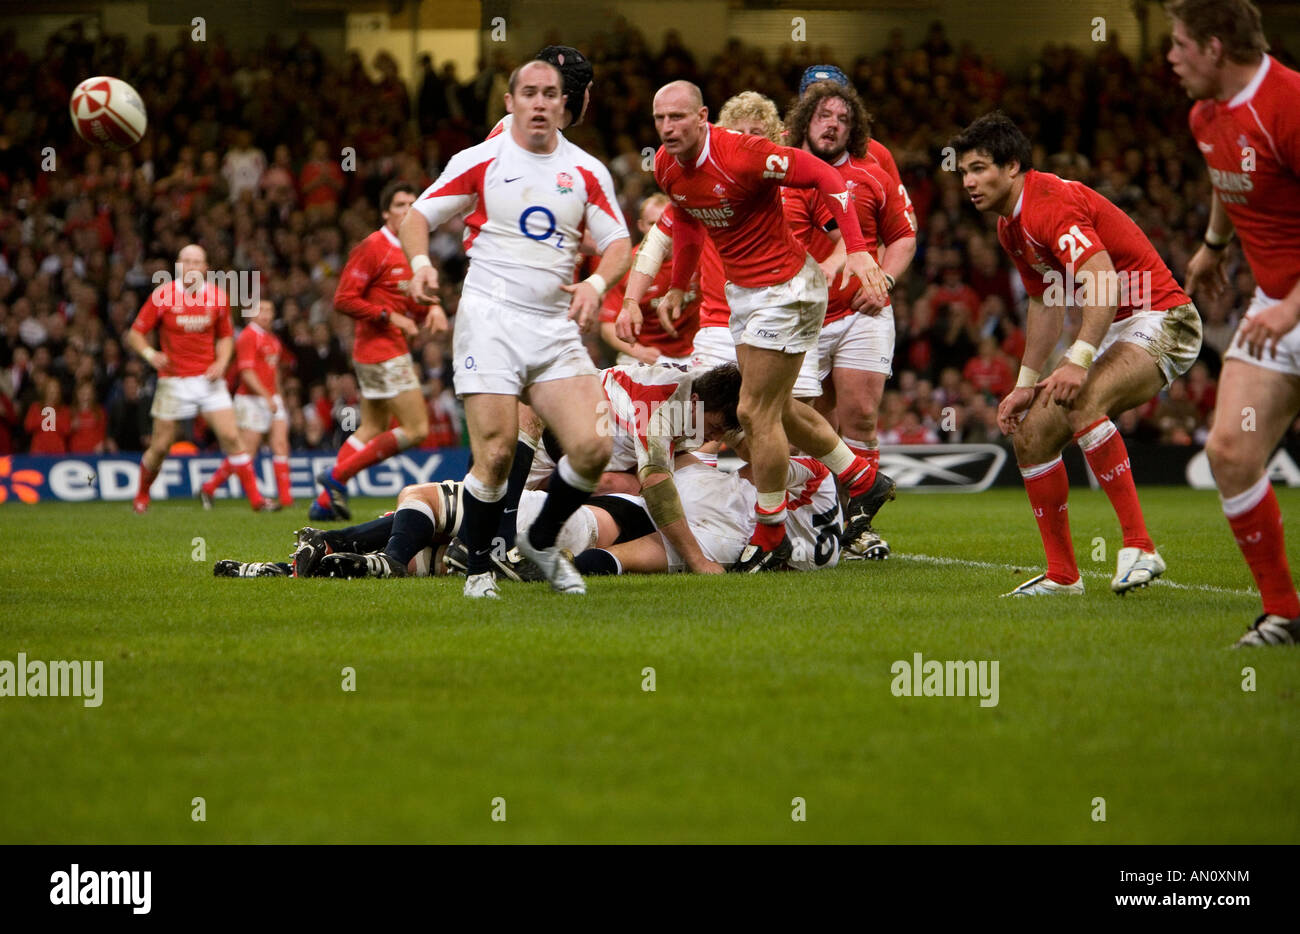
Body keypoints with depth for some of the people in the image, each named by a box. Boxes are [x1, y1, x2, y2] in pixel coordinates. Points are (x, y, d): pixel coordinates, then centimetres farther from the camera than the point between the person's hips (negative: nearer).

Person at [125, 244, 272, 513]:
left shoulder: (217, 296, 2)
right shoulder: (163, 295, -6)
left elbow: (225, 336, 16)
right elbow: (134, 334, -3)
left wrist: (221, 362, -3)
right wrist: (149, 354, -23)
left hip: (208, 379, 2)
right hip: (173, 379, -2)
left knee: (231, 437, -9)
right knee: (160, 446, 2)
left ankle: (256, 499, -6)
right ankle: (141, 497, 26)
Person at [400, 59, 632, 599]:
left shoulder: (587, 172, 10)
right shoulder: (479, 161, 3)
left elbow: (619, 244, 8)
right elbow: (419, 215, 8)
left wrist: (596, 283, -12)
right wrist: (421, 262, -12)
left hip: (557, 327, 3)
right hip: (490, 320, -3)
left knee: (593, 447, -11)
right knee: (497, 451, -14)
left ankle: (541, 542, 14)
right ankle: (478, 568, 6)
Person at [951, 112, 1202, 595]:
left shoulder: (1051, 202, -21)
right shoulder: (1009, 227, 11)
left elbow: (1104, 282, -33)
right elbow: (1045, 301, 22)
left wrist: (1079, 361, -41)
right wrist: (1026, 383, 17)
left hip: (1160, 320, -10)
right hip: (1110, 332, 10)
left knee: (1080, 404, -34)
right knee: (1030, 436, 4)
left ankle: (1139, 547, -32)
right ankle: (1062, 574, 13)